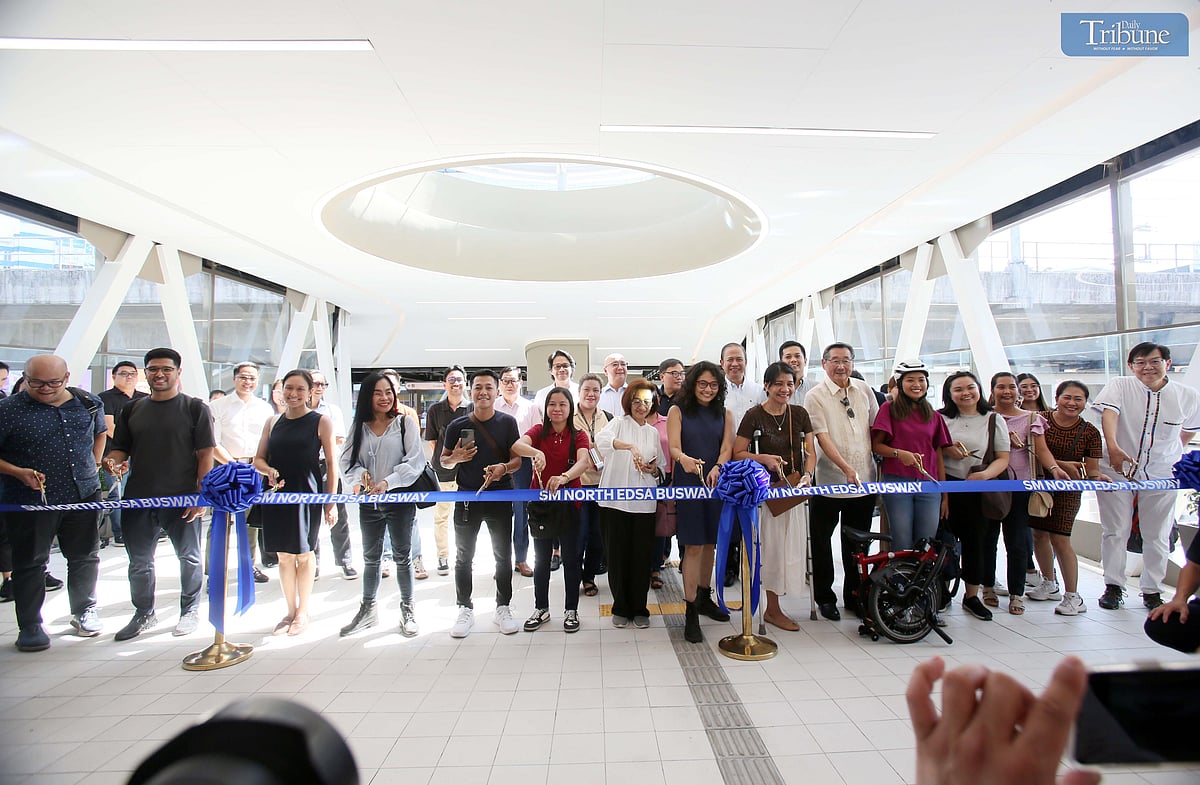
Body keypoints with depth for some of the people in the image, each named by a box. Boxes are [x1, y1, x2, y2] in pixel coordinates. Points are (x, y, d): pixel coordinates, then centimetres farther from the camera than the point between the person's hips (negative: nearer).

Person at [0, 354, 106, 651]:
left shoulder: (89, 403, 3)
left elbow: (101, 433, 21)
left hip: (83, 495, 3)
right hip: (31, 501, -3)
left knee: (85, 557, 13)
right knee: (30, 563, 7)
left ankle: (84, 612, 30)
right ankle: (30, 626, 21)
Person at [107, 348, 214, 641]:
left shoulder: (195, 408, -1)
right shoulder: (132, 410, 12)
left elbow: (205, 454, -5)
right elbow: (120, 448, 16)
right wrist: (113, 461, -8)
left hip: (182, 499, -4)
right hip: (138, 498, 4)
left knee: (189, 558, 8)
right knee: (139, 561, 12)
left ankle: (190, 610, 24)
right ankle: (144, 614, 29)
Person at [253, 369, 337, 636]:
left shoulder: (321, 421, -3)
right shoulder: (273, 422, 9)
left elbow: (331, 464, -4)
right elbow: (258, 459, 15)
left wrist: (331, 503, -7)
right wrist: (268, 470, -9)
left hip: (307, 495, -4)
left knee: (304, 553, 7)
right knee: (284, 554, 11)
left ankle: (303, 612, 23)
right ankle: (290, 611, 26)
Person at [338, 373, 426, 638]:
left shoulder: (405, 422, -5)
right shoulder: (359, 426, 6)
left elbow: (415, 461, -11)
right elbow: (347, 460, 4)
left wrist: (388, 482, -22)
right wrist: (359, 476, -17)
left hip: (399, 498, -3)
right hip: (369, 502, 4)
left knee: (402, 556, 7)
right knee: (370, 557, 16)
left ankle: (407, 609, 21)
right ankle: (367, 610, 31)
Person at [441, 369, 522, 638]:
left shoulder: (507, 422, -3)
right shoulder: (457, 426, -2)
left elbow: (517, 459, -2)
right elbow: (444, 460, 7)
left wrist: (504, 468, -23)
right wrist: (456, 458, -16)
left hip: (500, 496, 0)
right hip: (467, 496, 0)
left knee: (503, 555, 9)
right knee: (464, 556, 8)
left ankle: (503, 608, 23)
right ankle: (465, 609, 23)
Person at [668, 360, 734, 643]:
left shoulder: (725, 414, 10)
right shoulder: (678, 411, 2)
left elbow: (727, 448, -1)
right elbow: (673, 447, -9)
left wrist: (717, 468, -21)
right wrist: (684, 459, -32)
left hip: (716, 485, 4)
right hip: (687, 485, -3)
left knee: (711, 542, 13)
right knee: (693, 546, -5)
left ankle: (704, 597, 32)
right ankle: (691, 612, 1)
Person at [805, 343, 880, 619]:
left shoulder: (864, 390, 7)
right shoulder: (815, 396, -8)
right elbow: (823, 437, -15)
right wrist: (847, 469, -25)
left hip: (864, 482, 4)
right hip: (829, 482, -4)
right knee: (821, 543, 6)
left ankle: (854, 596, 30)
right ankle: (825, 598, 21)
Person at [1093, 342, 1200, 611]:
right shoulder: (1119, 386, -10)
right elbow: (1109, 413, -27)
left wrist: (1174, 457, 14)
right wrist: (1113, 447, -43)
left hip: (1161, 475, 2)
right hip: (1117, 470, -2)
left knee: (1157, 535, 9)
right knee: (1115, 531, 3)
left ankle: (1152, 590, 23)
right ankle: (1114, 586, 13)